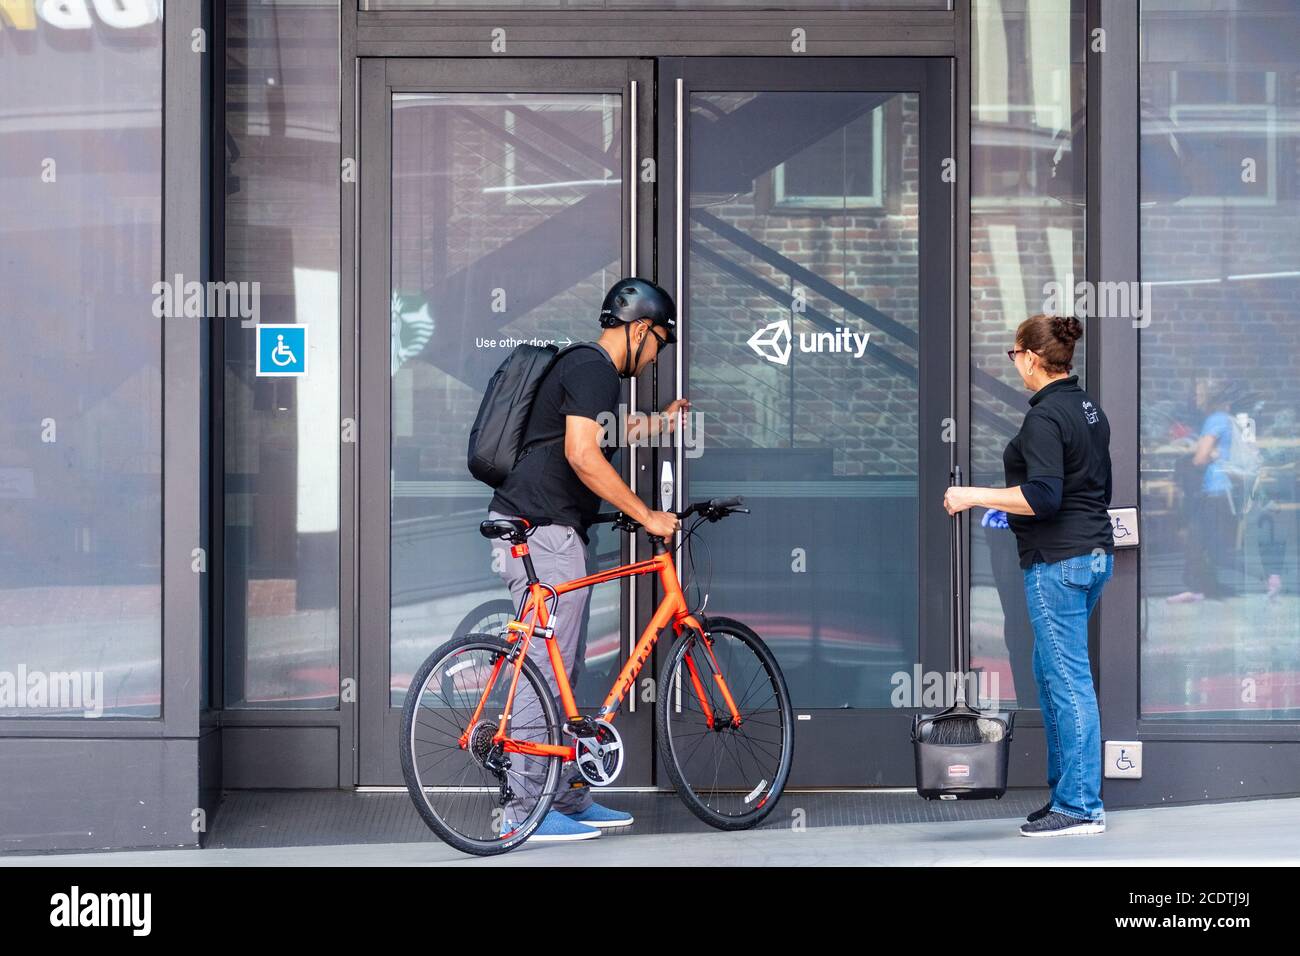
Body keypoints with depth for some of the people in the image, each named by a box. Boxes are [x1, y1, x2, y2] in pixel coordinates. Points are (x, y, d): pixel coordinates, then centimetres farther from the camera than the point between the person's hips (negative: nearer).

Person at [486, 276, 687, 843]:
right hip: (543, 533, -11)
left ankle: (569, 798, 21)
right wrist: (646, 516, -19)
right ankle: (528, 809, -5)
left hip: (549, 533, 11)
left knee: (559, 670, 14)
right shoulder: (593, 370, -13)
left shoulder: (589, 368, 19)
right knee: (546, 669, -8)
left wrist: (659, 423, 47)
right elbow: (583, 456, -24)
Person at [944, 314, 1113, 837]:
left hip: (1057, 560, -10)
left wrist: (976, 495, -17)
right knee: (1049, 671, 18)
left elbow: (1043, 496, -25)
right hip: (1095, 552, 10)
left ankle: (1081, 807, 0)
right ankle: (1065, 789, 23)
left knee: (1069, 680, -5)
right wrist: (1017, 506, 27)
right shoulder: (1089, 408, 13)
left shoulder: (1045, 417, -17)